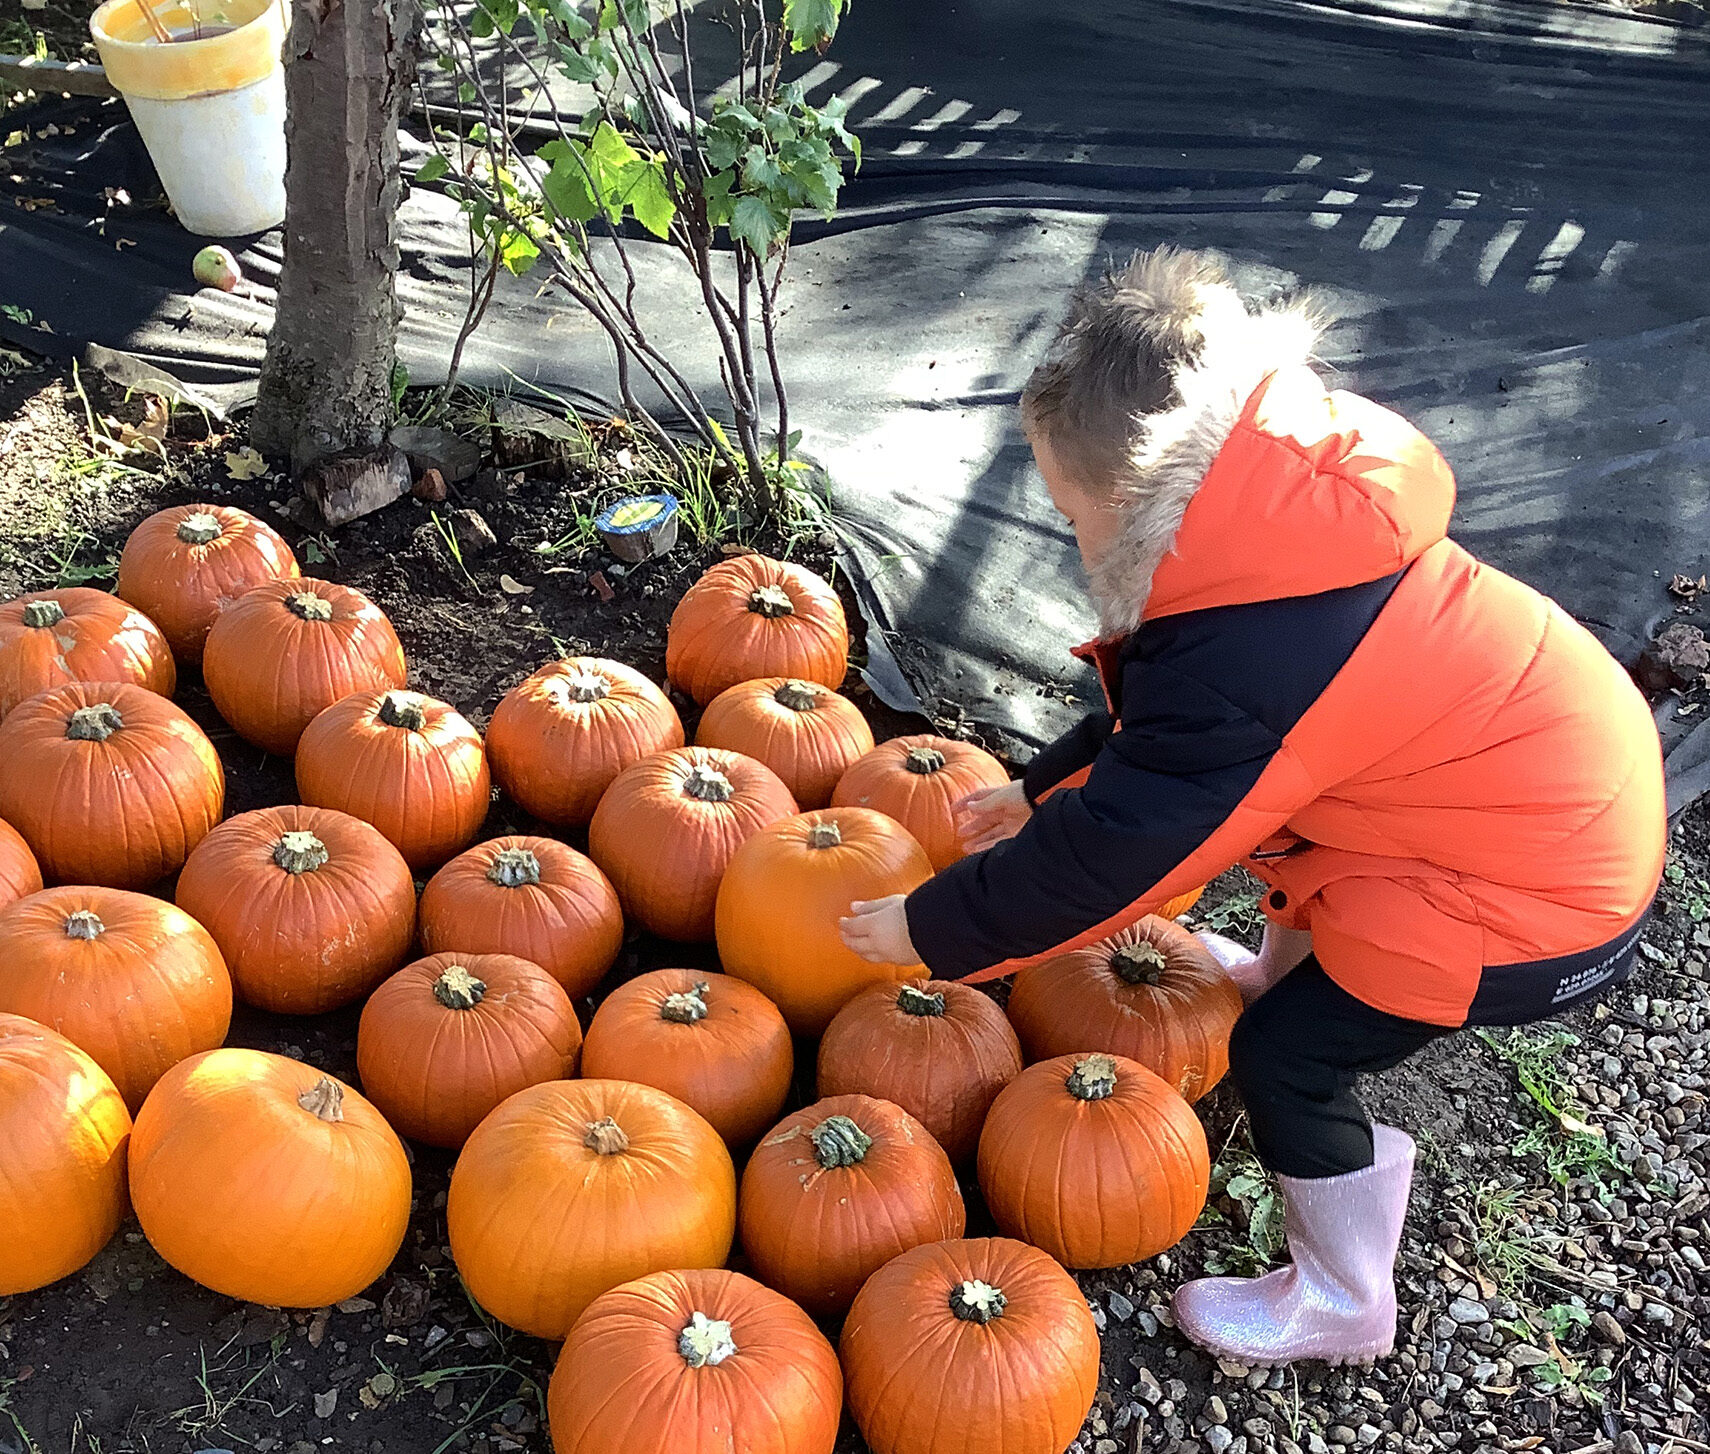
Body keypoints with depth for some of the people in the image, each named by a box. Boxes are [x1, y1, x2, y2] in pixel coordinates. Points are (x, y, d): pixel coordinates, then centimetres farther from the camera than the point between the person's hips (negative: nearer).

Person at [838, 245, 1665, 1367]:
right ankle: (1282, 970, 56)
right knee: (1298, 825, 27)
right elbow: (1159, 726, 11)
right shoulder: (1283, 515, -4)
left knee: (1287, 1055, 2)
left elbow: (1105, 856, -21)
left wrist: (930, 929, -7)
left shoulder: (1239, 671, -32)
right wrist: (1043, 791, 17)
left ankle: (1341, 1306, 25)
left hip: (1545, 897, -9)